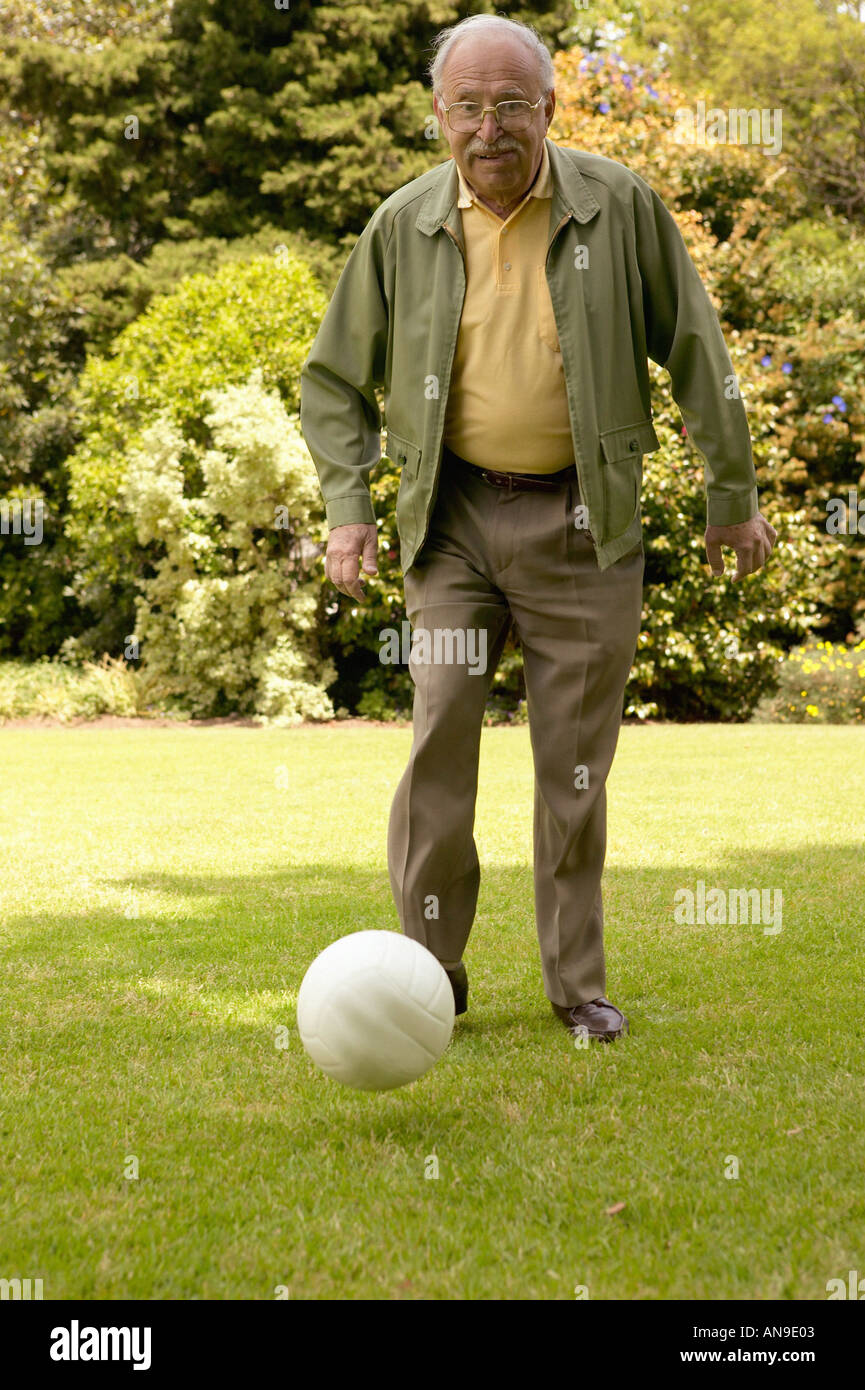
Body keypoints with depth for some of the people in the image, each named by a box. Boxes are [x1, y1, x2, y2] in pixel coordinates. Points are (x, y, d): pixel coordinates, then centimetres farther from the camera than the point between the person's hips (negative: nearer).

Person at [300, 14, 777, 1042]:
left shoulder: (620, 208, -3)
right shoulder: (403, 227, 0)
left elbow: (695, 355, 5)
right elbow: (335, 379, 10)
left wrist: (733, 496, 8)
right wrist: (346, 506, -1)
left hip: (582, 519, -1)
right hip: (453, 513, 1)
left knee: (575, 761, 3)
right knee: (440, 731, -8)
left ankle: (578, 983, 16)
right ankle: (431, 970, 5)